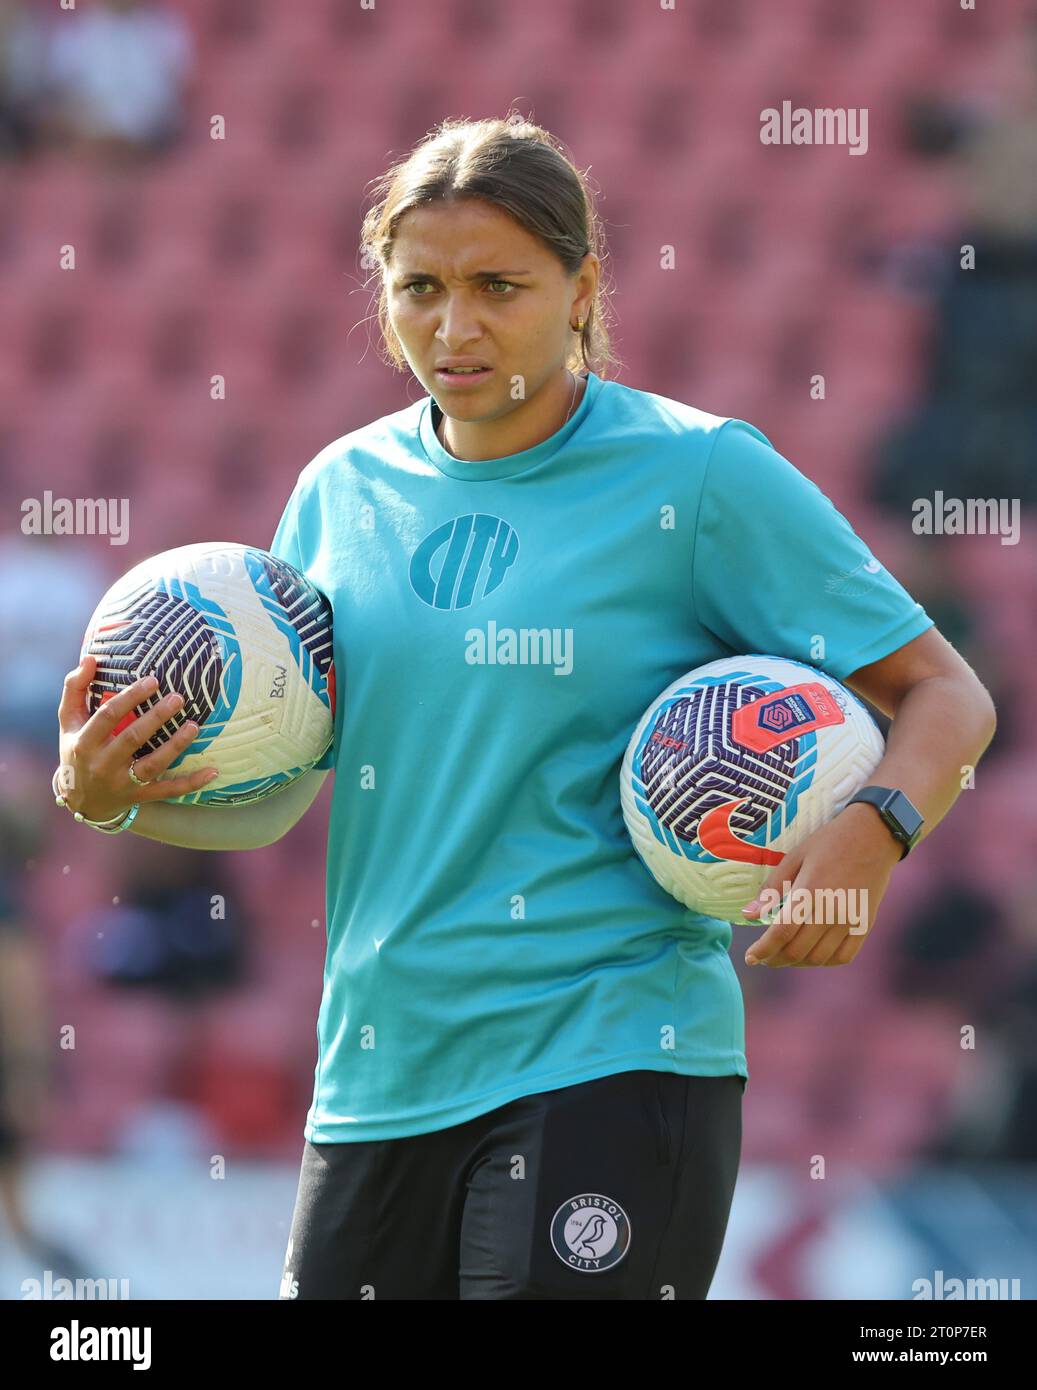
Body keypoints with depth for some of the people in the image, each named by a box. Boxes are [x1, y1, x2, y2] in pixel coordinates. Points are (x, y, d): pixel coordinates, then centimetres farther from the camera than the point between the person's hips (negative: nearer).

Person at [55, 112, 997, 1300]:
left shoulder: (699, 475, -5)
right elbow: (267, 792, 15)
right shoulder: (343, 490, 10)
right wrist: (111, 792, -5)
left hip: (611, 1063, -5)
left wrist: (870, 831, -23)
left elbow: (945, 695, -3)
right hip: (378, 1082, 5)